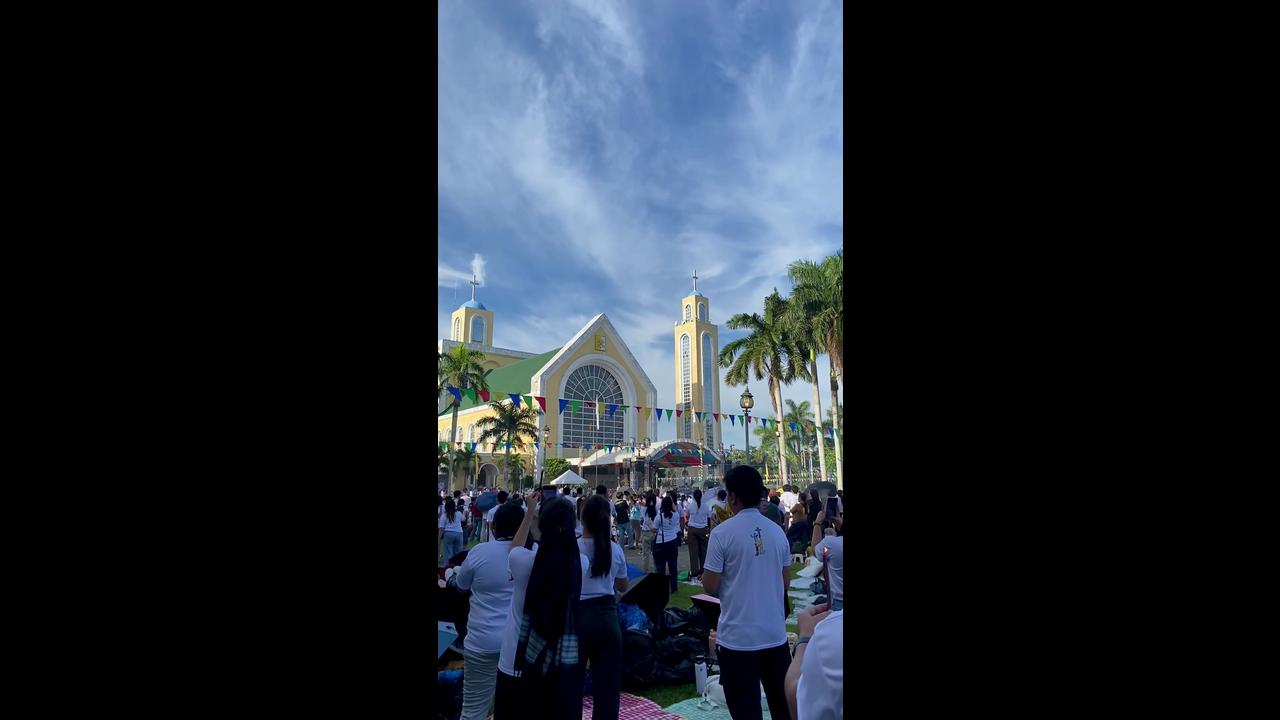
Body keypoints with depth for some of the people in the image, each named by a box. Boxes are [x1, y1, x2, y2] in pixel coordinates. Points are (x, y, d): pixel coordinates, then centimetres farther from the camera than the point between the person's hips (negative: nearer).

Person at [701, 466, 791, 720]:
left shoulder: (723, 532, -14)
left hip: (738, 637, -5)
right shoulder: (777, 531, 1)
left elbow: (710, 586, -10)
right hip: (775, 634, 5)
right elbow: (785, 581, 12)